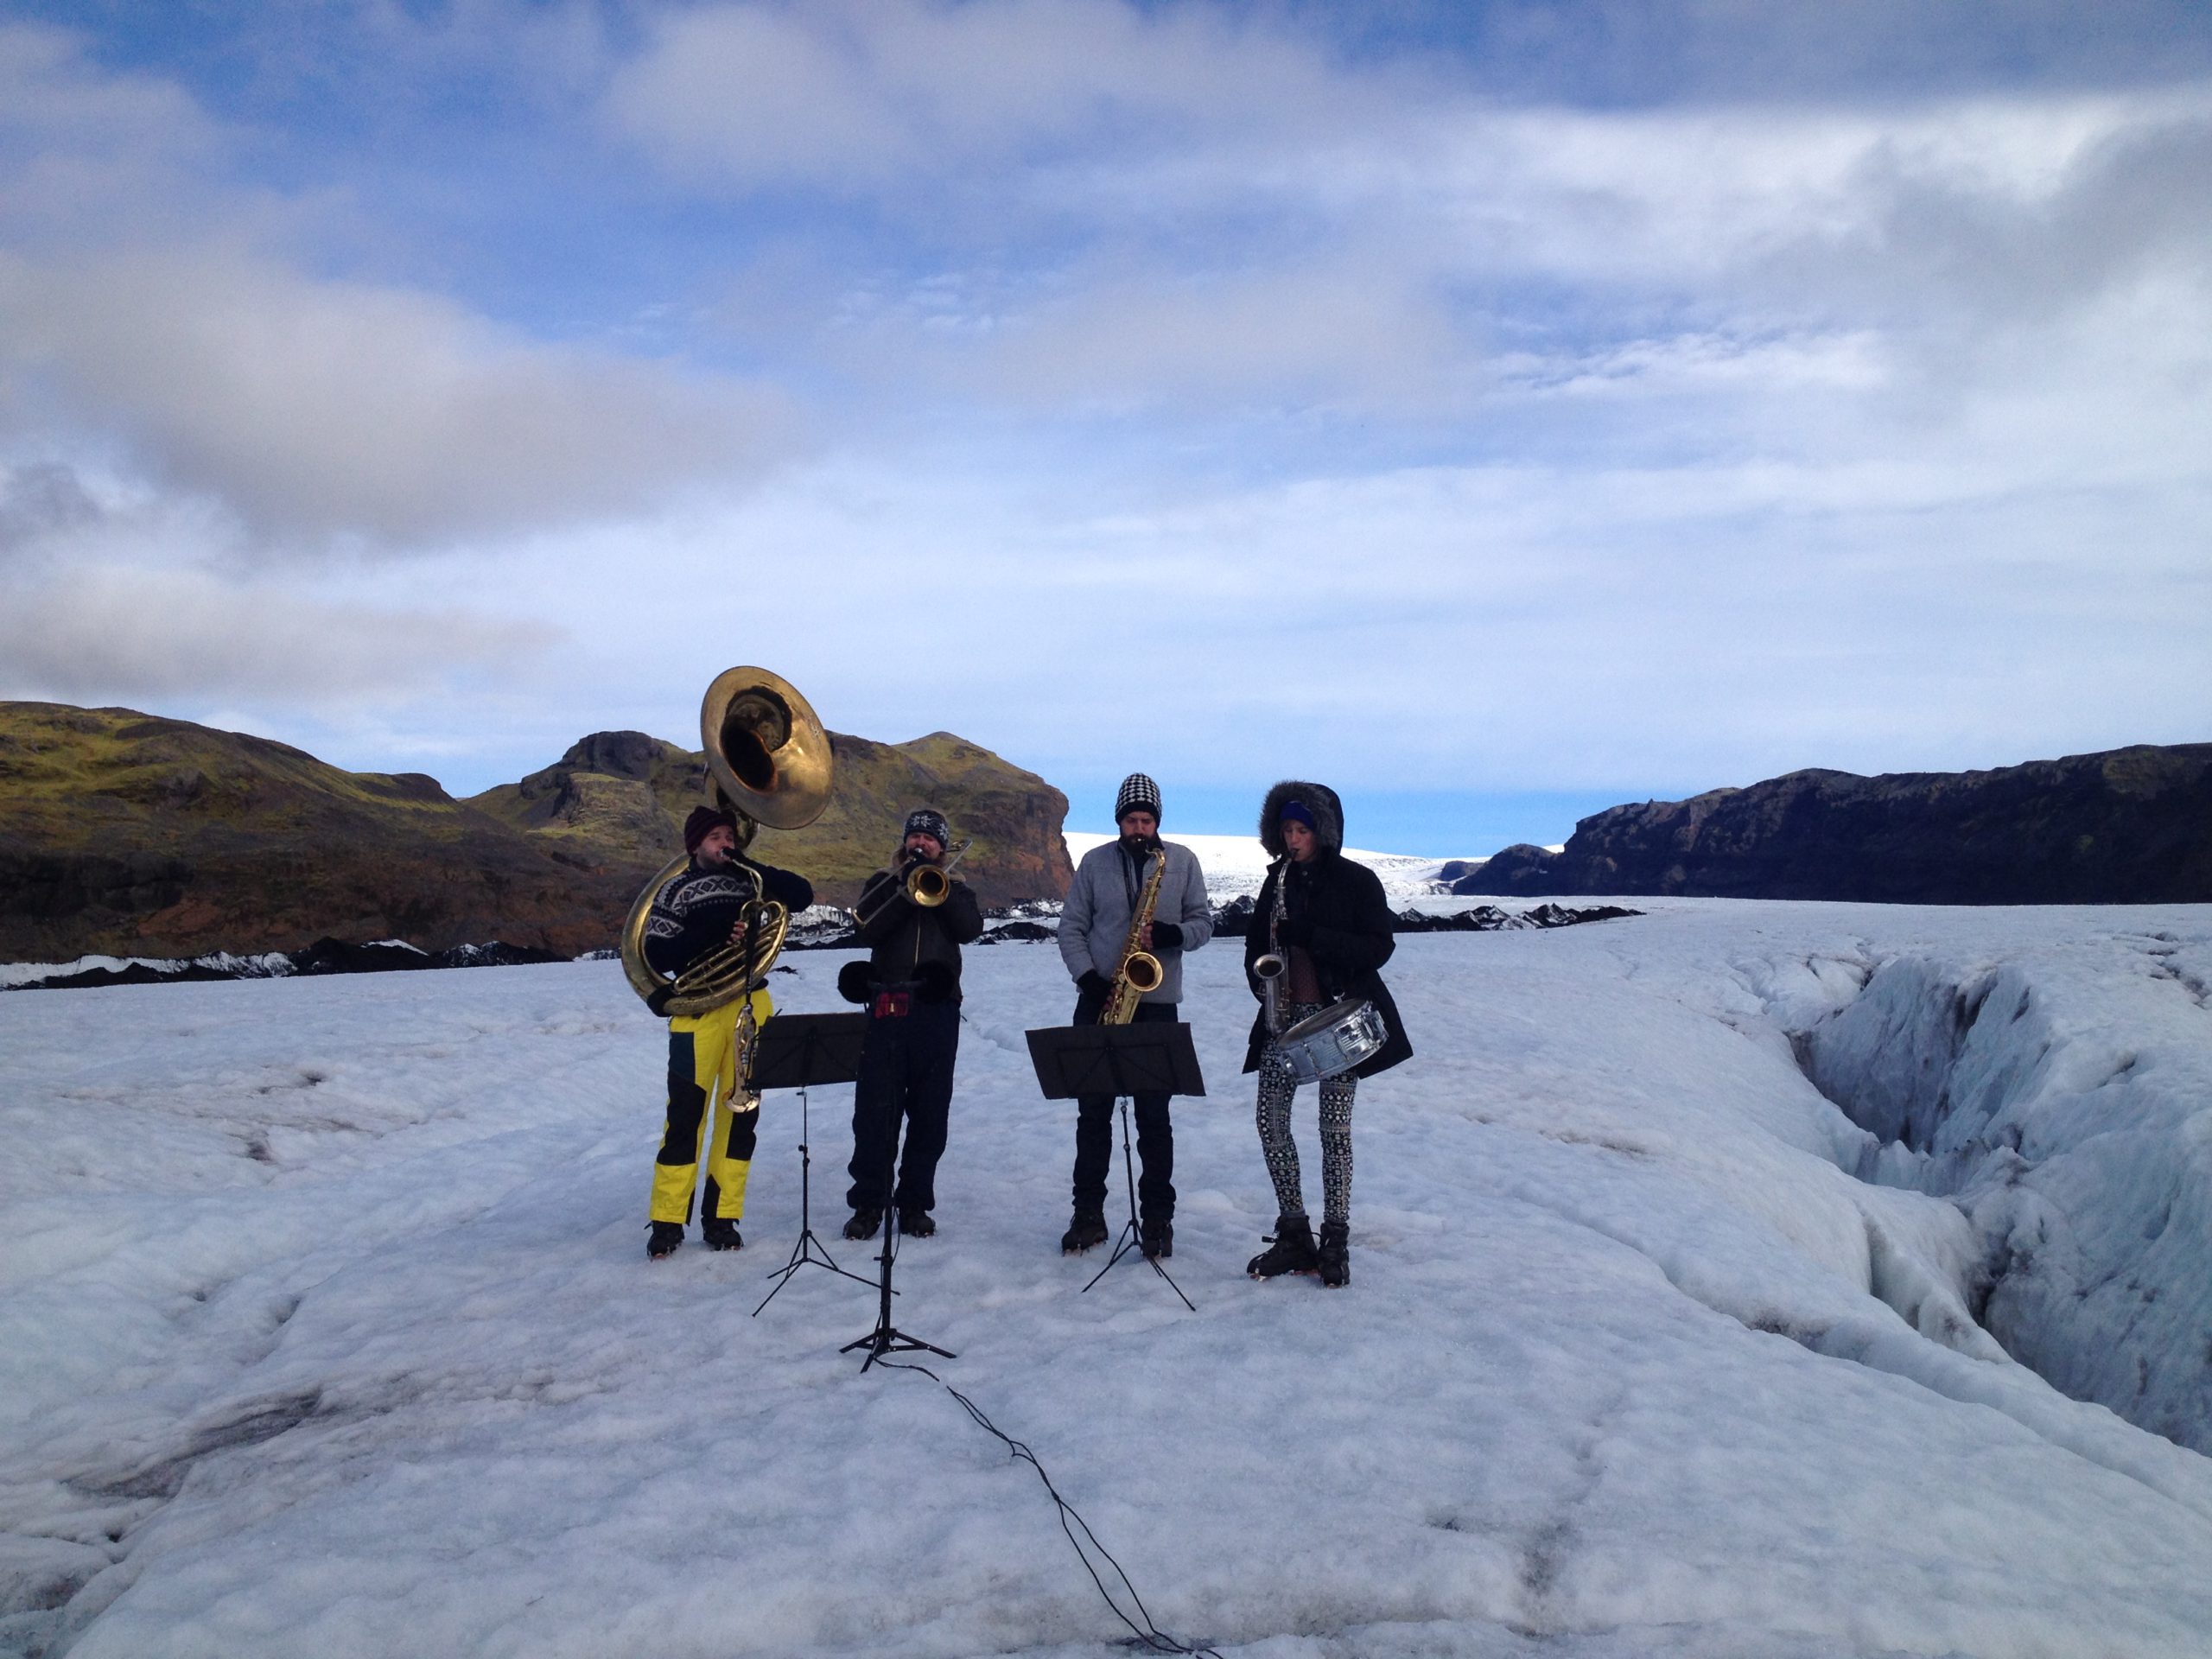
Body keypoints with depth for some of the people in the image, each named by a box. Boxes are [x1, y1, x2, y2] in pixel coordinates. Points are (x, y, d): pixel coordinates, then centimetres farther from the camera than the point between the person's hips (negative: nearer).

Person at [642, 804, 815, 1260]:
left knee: (741, 1111, 5)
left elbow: (803, 894, 1)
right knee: (686, 1115, -4)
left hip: (750, 1007, 4)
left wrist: (747, 863, -4)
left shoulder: (749, 880, 13)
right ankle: (667, 1221, 5)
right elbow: (657, 956, -6)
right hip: (698, 1010, -3)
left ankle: (721, 1217, 14)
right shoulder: (676, 890, 3)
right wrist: (714, 934, -17)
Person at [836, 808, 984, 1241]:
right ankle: (868, 1201, 6)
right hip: (887, 1006, -1)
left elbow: (970, 928, -4)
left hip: (938, 1009, 1)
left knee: (930, 1112, 3)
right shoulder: (883, 882, 13)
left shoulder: (956, 889, 15)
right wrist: (907, 891, -13)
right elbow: (868, 929, -5)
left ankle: (915, 1202, 13)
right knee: (875, 1108, -3)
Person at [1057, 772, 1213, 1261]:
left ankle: (1157, 1219, 11)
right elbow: (1071, 927, 5)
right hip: (1098, 1001, 1)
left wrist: (1170, 934, -16)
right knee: (1093, 1112, 5)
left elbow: (1202, 922, 5)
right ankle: (1088, 1215, 15)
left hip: (1156, 1003, -1)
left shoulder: (1182, 861, 3)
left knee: (1154, 1116, 1)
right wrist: (1089, 977, -9)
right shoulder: (1095, 862, 4)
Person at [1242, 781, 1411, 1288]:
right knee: (1270, 1121, -1)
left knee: (1334, 1128, -2)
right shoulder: (1279, 879, 10)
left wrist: (1311, 936, -21)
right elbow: (1257, 939, 21)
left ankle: (1335, 1241, 10)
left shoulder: (1357, 881, -5)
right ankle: (1293, 1235, 12)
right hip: (1283, 1016, 5)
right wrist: (1260, 981, 1)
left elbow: (1379, 948, -12)